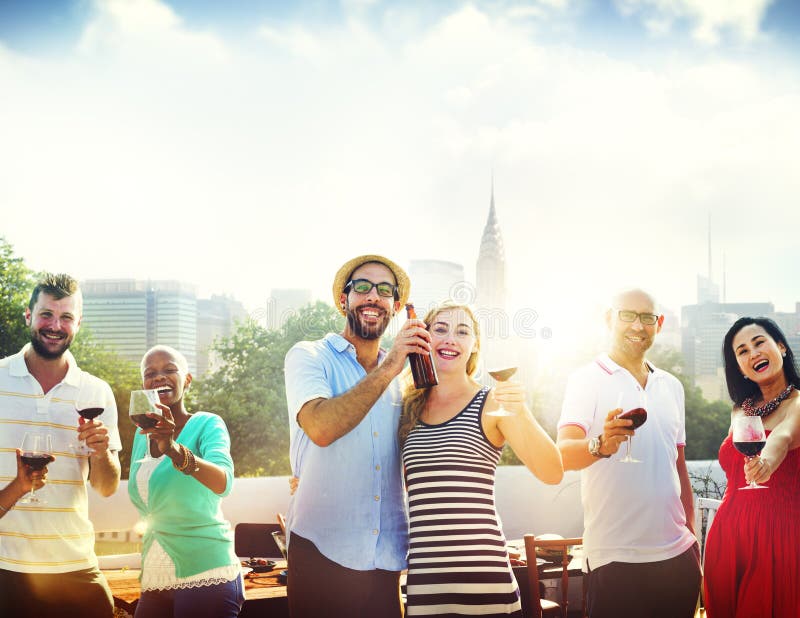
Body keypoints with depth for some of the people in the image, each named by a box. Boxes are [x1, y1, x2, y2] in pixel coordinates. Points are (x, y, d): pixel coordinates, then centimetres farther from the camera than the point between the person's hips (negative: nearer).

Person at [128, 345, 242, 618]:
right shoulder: (142, 433, 9)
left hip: (205, 574, -6)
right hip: (154, 579, 6)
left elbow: (223, 483, -29)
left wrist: (174, 450, -43)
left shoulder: (207, 424, -9)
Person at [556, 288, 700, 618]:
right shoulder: (587, 379, -5)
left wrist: (692, 531, 16)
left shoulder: (671, 385, 13)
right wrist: (601, 445, -38)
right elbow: (563, 454, -17)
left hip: (678, 554, 5)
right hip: (615, 557, -5)